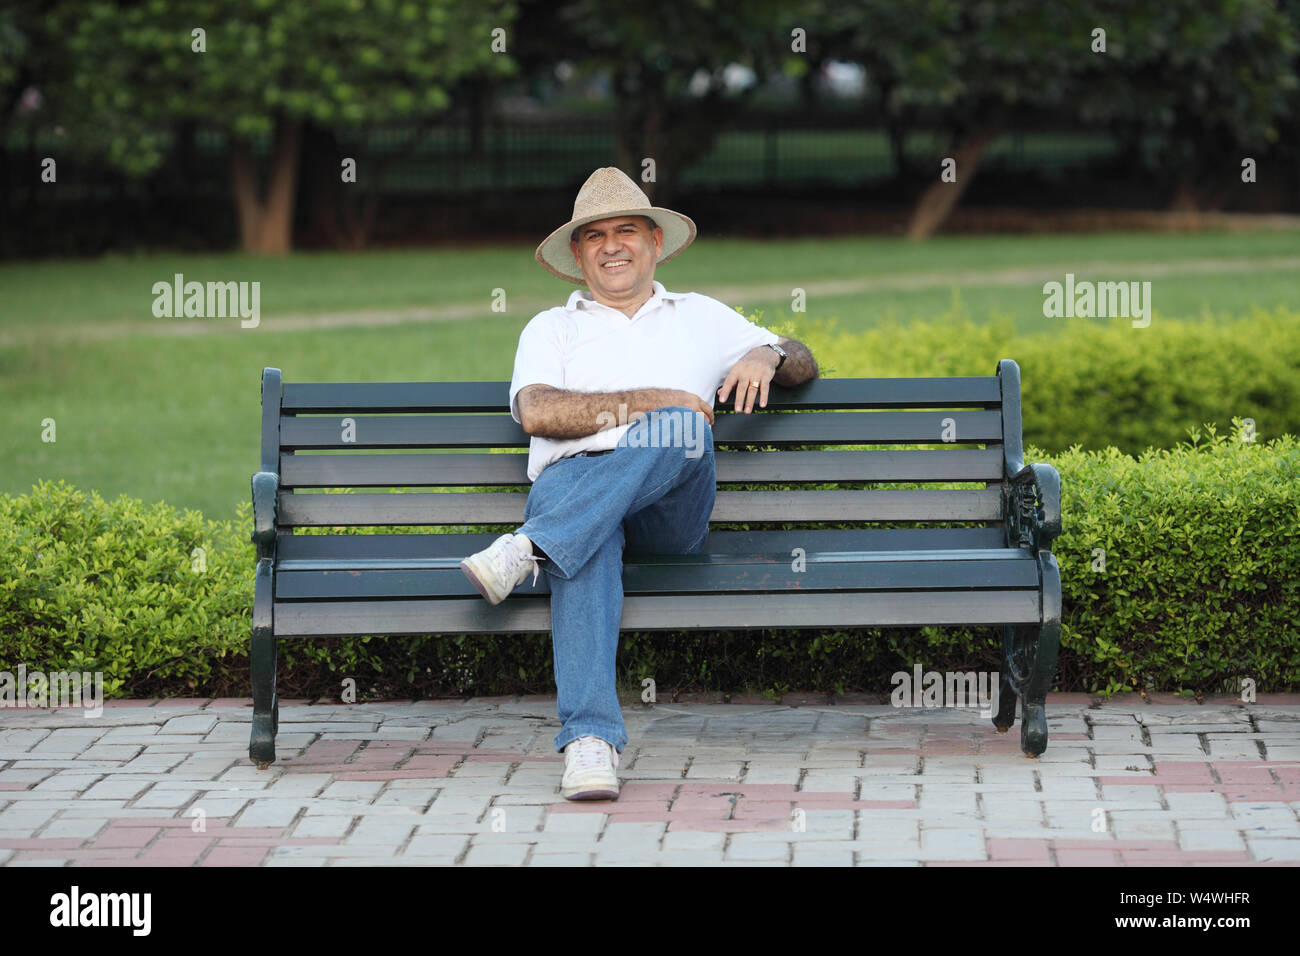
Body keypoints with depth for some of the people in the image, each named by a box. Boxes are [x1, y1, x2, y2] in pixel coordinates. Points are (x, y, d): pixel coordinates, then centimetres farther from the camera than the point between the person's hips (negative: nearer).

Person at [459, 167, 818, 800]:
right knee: (587, 547, -40)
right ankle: (590, 738, -53)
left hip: (669, 511, 1)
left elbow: (803, 365, 29)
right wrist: (644, 403, -5)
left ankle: (530, 548, -46)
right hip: (571, 482, -1)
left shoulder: (700, 316, 31)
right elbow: (536, 412, 5)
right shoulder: (552, 328, 26)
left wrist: (767, 355, 4)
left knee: (683, 429, -35)